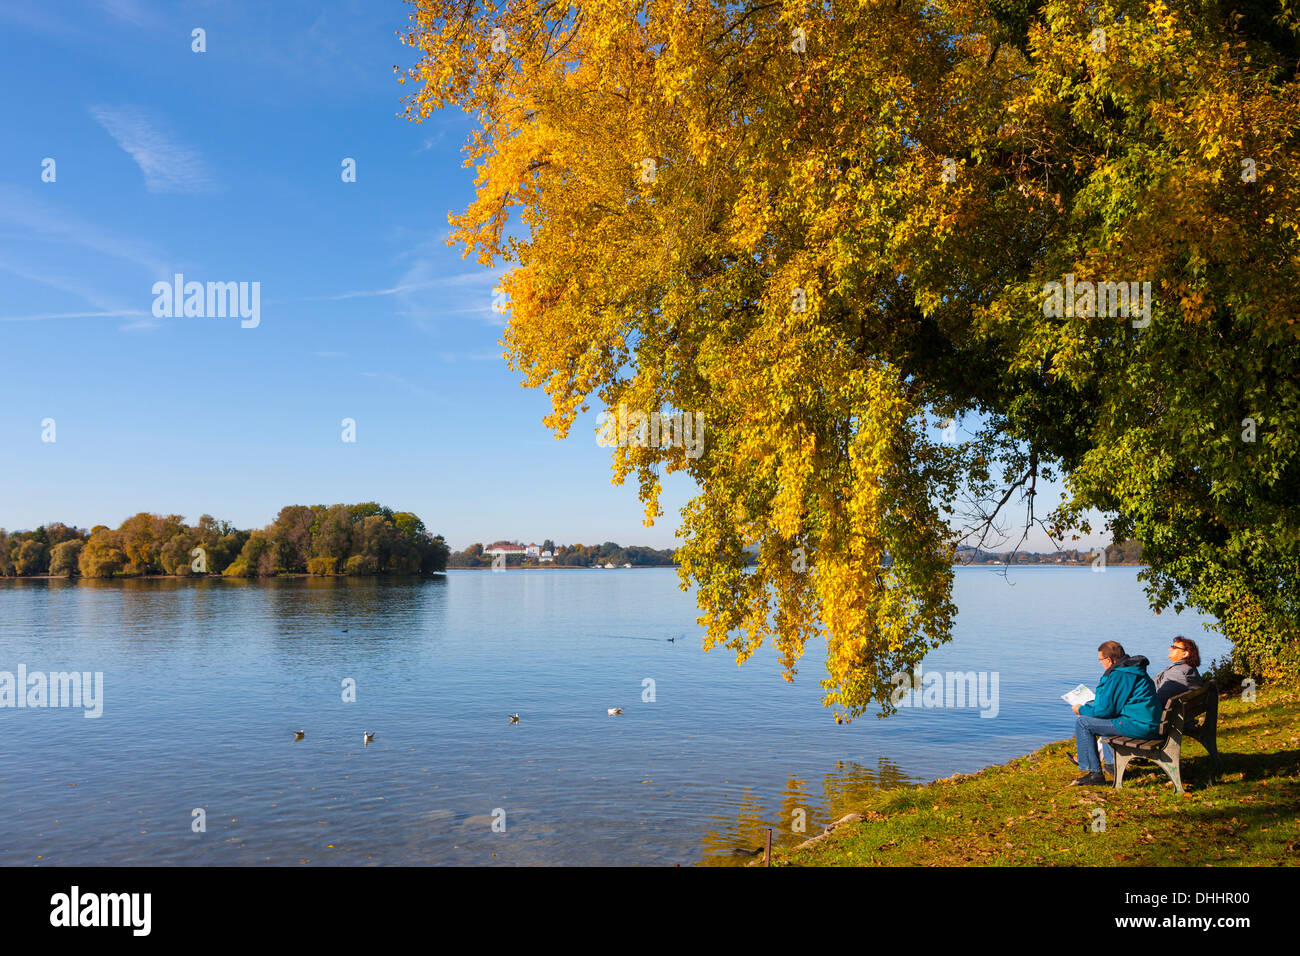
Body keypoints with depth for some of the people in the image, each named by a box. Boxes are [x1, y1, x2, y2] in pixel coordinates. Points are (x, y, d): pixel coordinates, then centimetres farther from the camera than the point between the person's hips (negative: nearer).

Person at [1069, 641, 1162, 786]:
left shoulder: (1118, 675, -17)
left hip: (1138, 726, -10)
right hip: (1150, 723, 10)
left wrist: (1081, 710, 3)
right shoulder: (1135, 669, 15)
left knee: (1082, 723, -8)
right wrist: (1089, 705, 24)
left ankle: (1094, 773, -7)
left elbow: (1104, 710, -15)